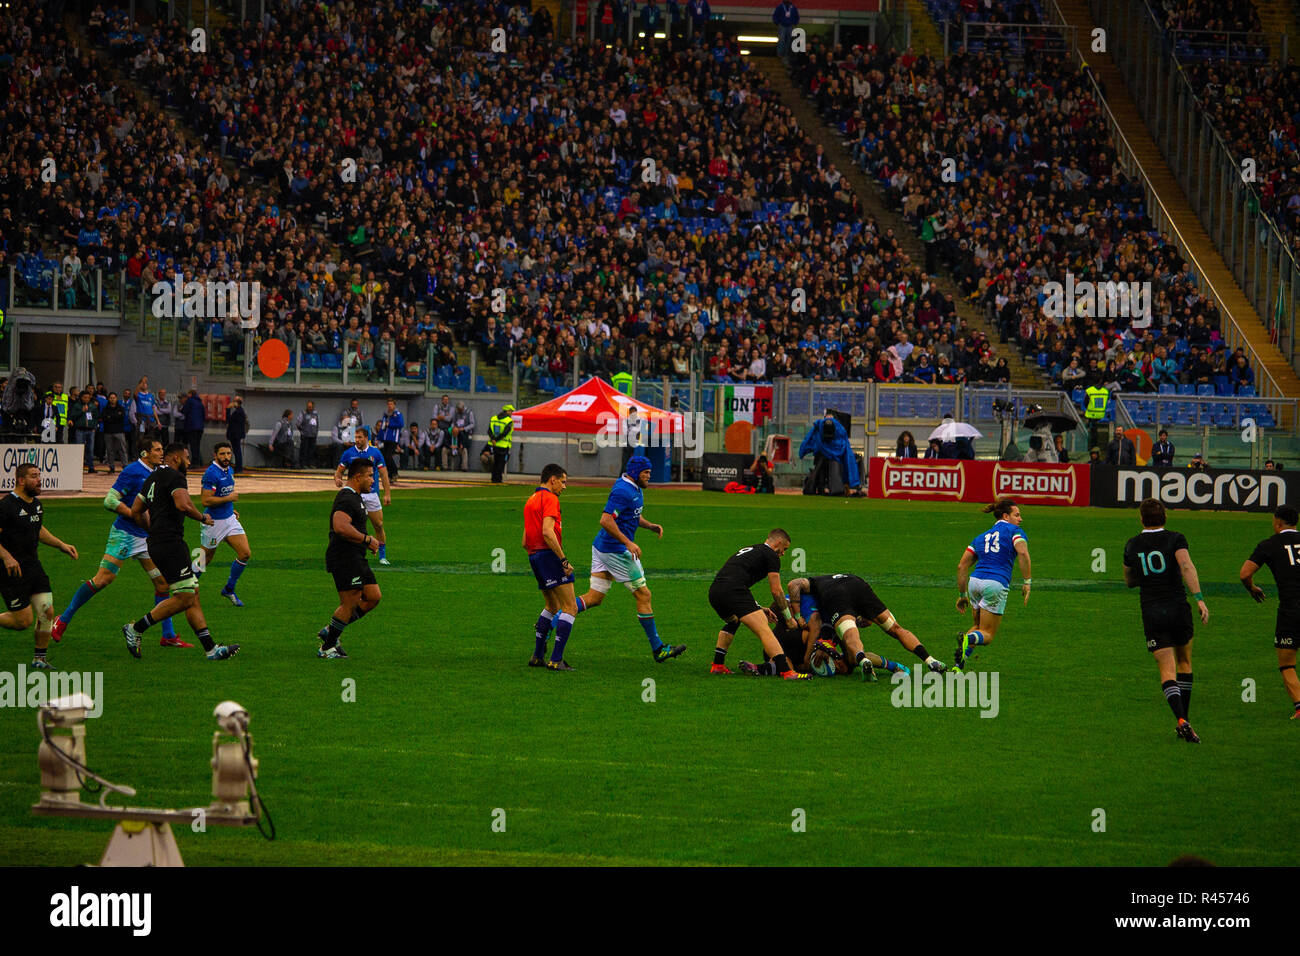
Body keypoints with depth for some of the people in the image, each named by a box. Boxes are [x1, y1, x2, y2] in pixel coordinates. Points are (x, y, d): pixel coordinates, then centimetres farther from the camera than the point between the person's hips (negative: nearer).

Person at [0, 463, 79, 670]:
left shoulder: (36, 504, 10)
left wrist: (61, 545, 20)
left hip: (33, 566, 8)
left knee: (47, 612, -1)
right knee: (24, 621, -7)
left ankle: (40, 659, 13)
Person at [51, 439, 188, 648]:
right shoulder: (133, 472, -13)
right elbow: (110, 500, -17)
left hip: (146, 537, 8)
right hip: (124, 535, -8)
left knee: (162, 582, 2)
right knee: (103, 579, -10)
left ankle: (168, 636, 7)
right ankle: (63, 620, 2)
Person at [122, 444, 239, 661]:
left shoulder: (153, 478, 21)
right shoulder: (174, 477, -8)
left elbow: (135, 512, 23)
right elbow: (183, 505, -24)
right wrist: (203, 518, -7)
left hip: (157, 544, 11)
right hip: (170, 544, -11)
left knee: (192, 595, 8)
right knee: (184, 598, -9)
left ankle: (211, 648, 5)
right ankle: (136, 629, -4)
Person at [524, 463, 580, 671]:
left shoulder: (530, 501, 21)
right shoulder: (550, 499, -8)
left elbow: (525, 541, 22)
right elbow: (547, 532, -21)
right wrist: (564, 560, -21)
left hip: (534, 555, 10)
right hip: (549, 554, -10)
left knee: (552, 606, 24)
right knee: (570, 607, -9)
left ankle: (537, 656, 23)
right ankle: (556, 660, -15)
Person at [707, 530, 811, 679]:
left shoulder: (747, 551, 33)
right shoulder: (771, 555, 9)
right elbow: (776, 591, 6)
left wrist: (759, 610, 38)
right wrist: (789, 617, 18)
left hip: (714, 591, 8)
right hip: (732, 591, -8)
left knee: (733, 622, 37)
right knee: (764, 630, -15)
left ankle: (717, 665, 37)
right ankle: (786, 671, -30)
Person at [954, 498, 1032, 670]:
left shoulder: (981, 537, 22)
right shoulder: (1014, 531, 6)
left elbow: (962, 567, 18)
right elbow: (1023, 554, -14)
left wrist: (962, 595, 24)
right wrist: (1026, 582, -11)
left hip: (975, 581, 5)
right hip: (996, 584, -5)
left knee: (978, 627, 25)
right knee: (987, 635, 3)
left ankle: (959, 665, 5)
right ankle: (967, 639, -33)